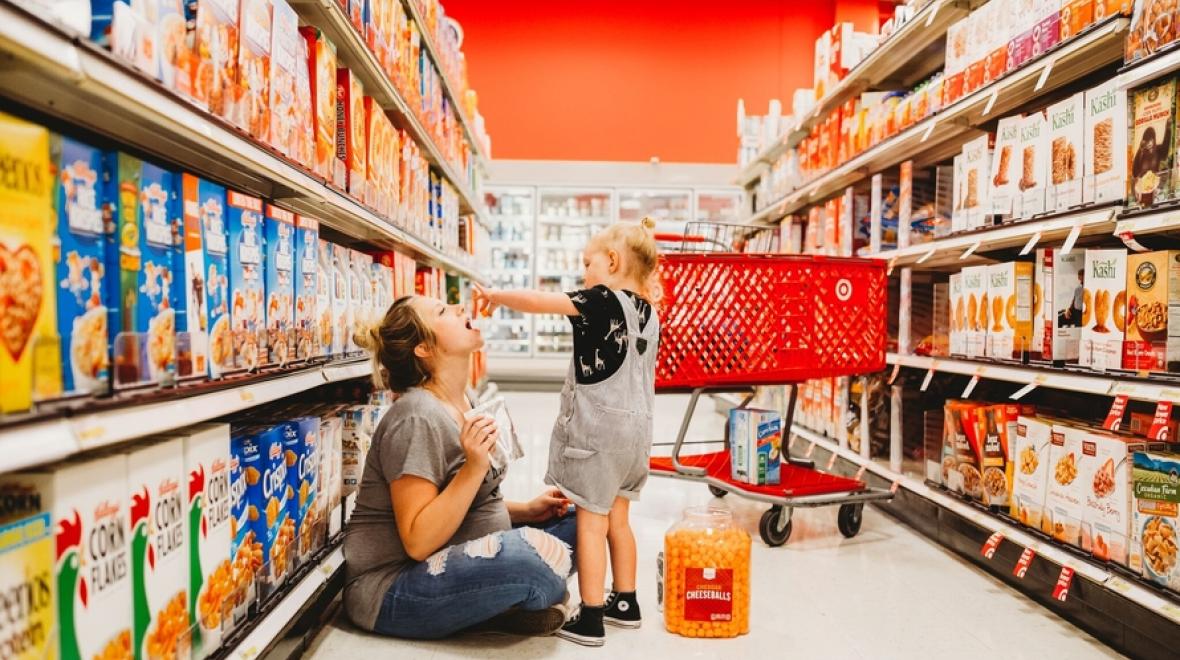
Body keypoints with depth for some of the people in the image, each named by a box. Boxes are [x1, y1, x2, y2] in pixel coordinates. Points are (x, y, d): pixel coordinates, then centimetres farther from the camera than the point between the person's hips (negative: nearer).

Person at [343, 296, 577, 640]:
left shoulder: (464, 404, 6)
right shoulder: (417, 419, -22)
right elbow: (419, 541, -24)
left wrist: (527, 509, 2)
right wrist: (475, 467, -31)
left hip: (455, 564, 9)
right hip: (394, 592, -9)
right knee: (543, 554, -31)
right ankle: (510, 607, 0)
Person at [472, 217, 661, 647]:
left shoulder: (603, 300, -14)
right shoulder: (647, 312, 8)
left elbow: (539, 302, -16)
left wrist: (496, 296, -2)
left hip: (599, 426, -8)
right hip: (636, 425, 8)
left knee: (591, 520, 0)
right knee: (617, 519, 19)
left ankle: (590, 620, 7)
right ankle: (625, 604, 30)